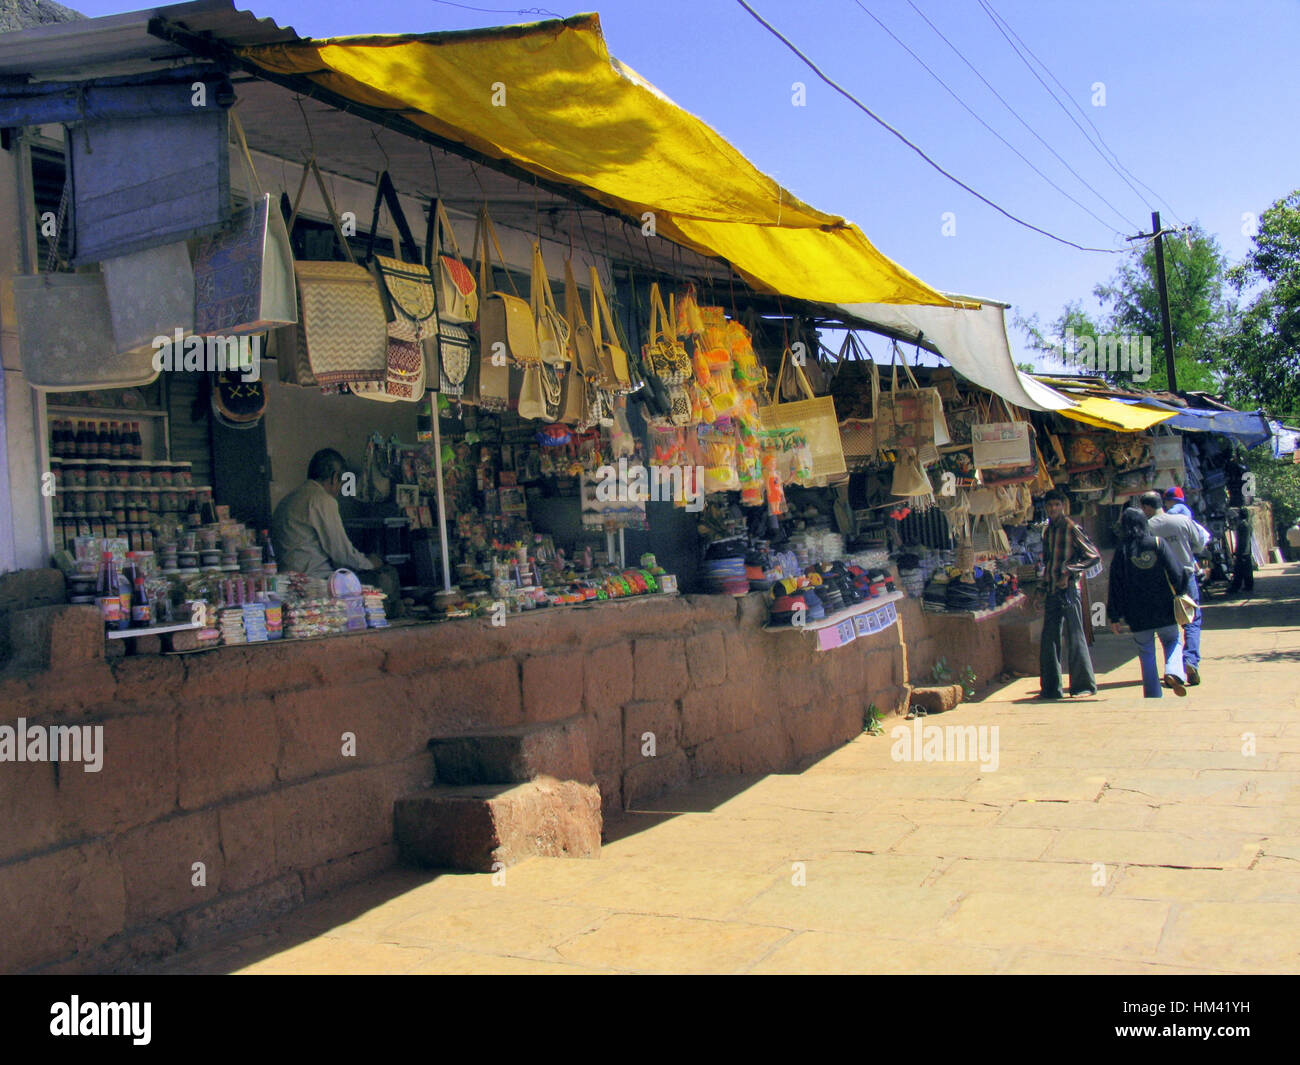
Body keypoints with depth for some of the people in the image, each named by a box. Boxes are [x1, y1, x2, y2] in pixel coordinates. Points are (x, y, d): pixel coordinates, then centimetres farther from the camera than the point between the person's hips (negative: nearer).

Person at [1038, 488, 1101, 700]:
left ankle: (1084, 685, 7)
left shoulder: (1072, 529, -7)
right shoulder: (1047, 531, 14)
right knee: (1048, 639, 6)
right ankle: (1051, 687, 13)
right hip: (1052, 591, 7)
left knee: (1075, 637, -3)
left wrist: (1069, 571, -16)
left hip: (1069, 589, -7)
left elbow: (1094, 556, -9)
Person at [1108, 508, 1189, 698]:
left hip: (1137, 615, 0)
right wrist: (1178, 594, 14)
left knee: (1146, 653, 10)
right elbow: (1177, 573, -5)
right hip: (1164, 611, 0)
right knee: (1173, 641, 18)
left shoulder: (1121, 551, -4)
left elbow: (1115, 586, -4)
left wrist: (1115, 617, 1)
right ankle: (1174, 672, -10)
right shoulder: (1159, 544, -4)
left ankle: (1153, 696, 8)